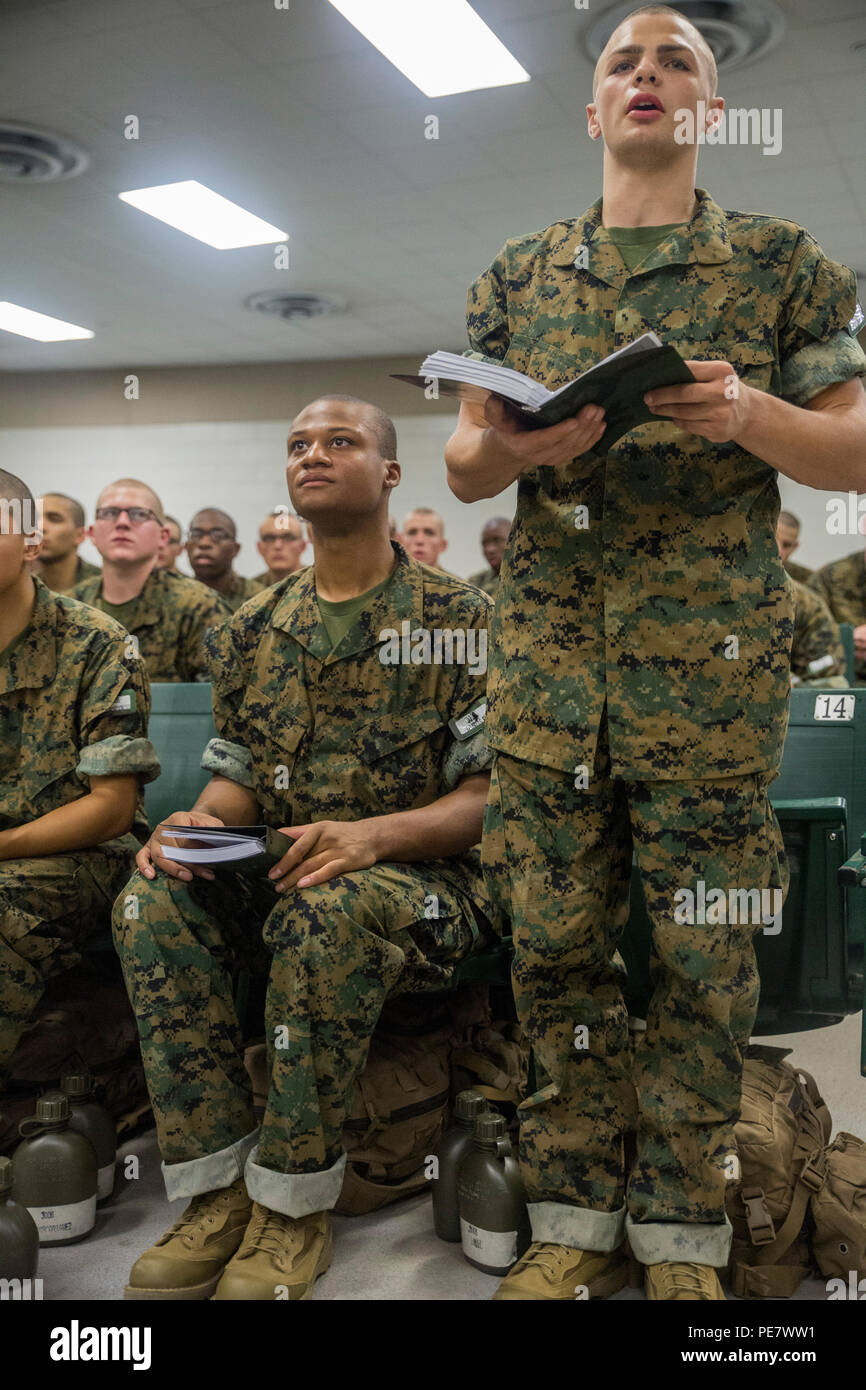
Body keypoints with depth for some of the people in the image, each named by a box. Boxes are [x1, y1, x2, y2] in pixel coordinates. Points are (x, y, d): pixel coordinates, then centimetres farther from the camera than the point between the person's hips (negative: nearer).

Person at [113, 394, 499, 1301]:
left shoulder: (458, 618, -3)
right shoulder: (252, 632, 11)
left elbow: (493, 794, -8)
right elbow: (238, 780, 14)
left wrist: (372, 834, -25)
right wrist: (200, 821, -10)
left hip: (421, 878, -4)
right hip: (278, 871, 5)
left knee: (328, 912, -37)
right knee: (151, 900, -23)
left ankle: (292, 1205, -18)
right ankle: (218, 1191, -16)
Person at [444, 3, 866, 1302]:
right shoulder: (518, 275, 16)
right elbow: (461, 464, 15)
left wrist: (747, 416, -14)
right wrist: (502, 451, -9)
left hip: (712, 652, -2)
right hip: (544, 644, 3)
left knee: (702, 950, 1)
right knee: (555, 938, 4)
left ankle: (679, 1234, 17)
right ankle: (578, 1218, 19)